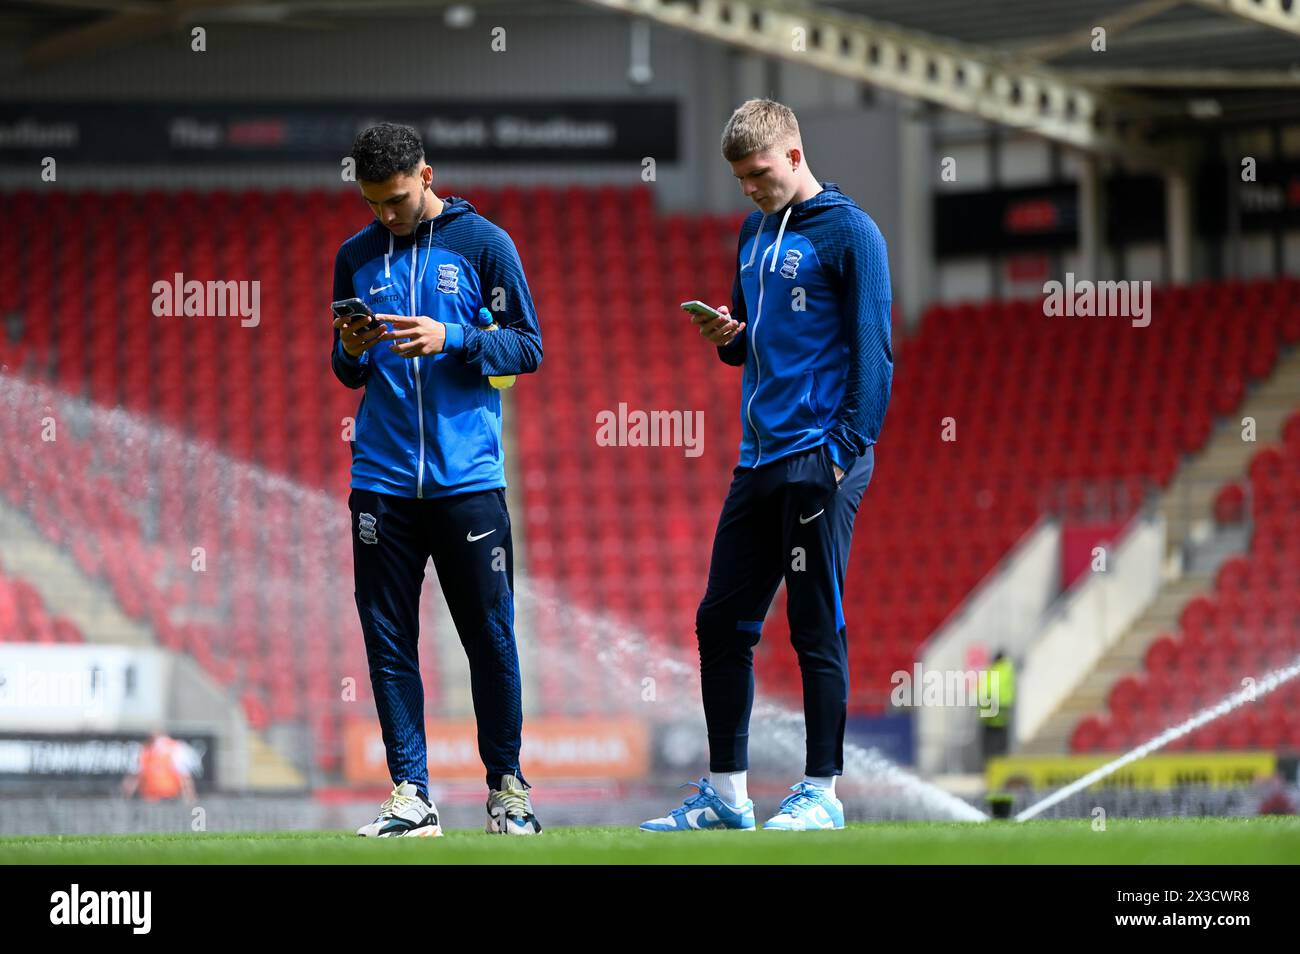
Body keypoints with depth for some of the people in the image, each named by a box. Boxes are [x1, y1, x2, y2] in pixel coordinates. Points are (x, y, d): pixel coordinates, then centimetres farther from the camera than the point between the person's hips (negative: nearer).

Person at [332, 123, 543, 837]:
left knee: (490, 638, 0)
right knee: (388, 642, 0)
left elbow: (527, 347, 0)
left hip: (468, 479, -3)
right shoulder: (356, 257, 12)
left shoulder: (483, 243, 1)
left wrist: (449, 338, -15)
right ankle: (410, 797, 4)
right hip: (381, 478, 3)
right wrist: (353, 351, -6)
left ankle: (507, 788, 11)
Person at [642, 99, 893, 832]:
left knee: (817, 628, -4)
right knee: (722, 623, 8)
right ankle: (726, 793, 13)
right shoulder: (755, 234, 17)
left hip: (820, 465, -8)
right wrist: (727, 336, 2)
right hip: (759, 462, 8)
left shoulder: (848, 233, -7)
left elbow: (872, 350, -11)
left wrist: (849, 449, -18)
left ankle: (821, 792, 2)